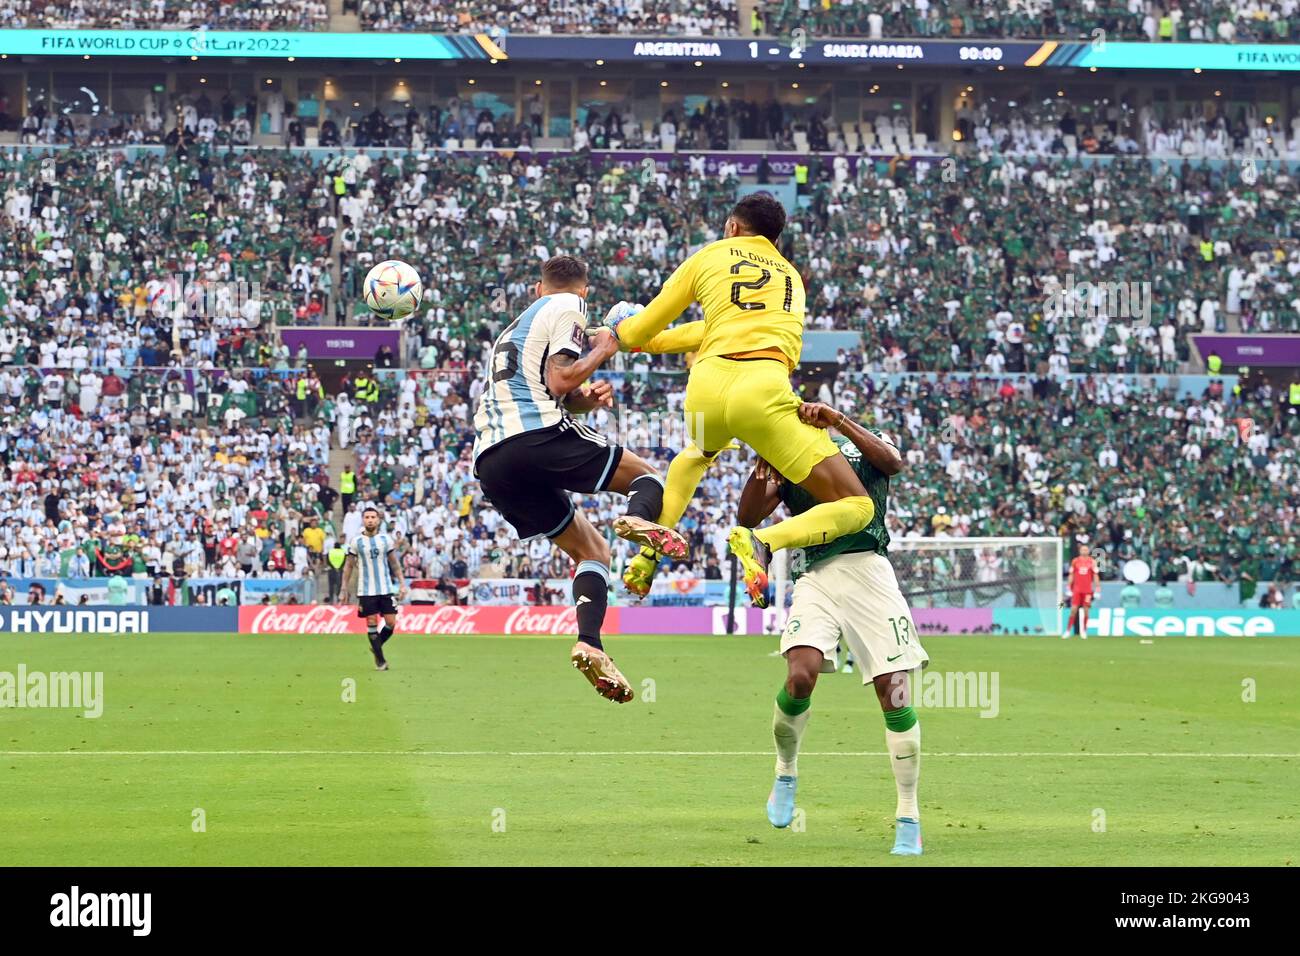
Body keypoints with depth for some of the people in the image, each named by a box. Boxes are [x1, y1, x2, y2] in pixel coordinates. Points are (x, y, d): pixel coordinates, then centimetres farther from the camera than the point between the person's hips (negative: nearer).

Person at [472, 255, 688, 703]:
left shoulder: (515, 327, 34)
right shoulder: (568, 307, 9)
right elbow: (559, 380, -5)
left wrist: (586, 398, 21)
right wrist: (602, 350, 10)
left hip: (489, 463, 7)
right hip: (537, 438, -7)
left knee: (591, 550, 14)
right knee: (649, 477, 7)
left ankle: (590, 643, -10)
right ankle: (638, 517, -30)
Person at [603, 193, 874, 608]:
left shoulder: (709, 257, 19)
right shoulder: (790, 276, 27)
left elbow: (639, 330, 24)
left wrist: (623, 333, 48)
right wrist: (656, 341, 50)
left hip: (707, 385, 2)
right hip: (764, 390, -2)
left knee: (696, 453, 41)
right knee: (855, 507, 0)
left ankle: (651, 551, 30)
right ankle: (763, 542, -25)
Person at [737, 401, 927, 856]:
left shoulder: (862, 447, 15)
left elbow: (893, 462, -9)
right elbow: (747, 517, 7)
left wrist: (837, 420, -16)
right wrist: (764, 464, -6)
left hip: (867, 570, -1)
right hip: (816, 576, 1)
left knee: (894, 693, -8)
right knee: (800, 677, -22)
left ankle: (908, 819, 0)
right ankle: (785, 772, 6)